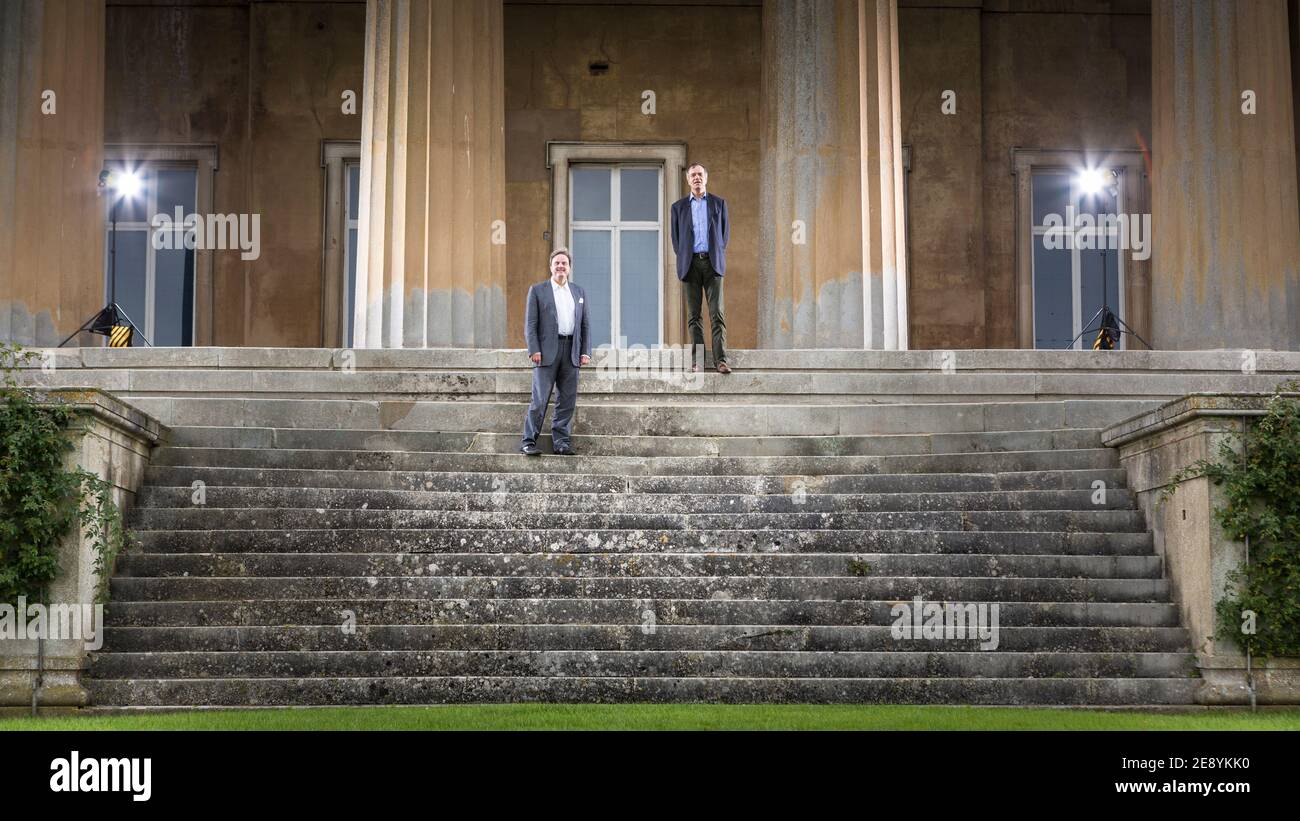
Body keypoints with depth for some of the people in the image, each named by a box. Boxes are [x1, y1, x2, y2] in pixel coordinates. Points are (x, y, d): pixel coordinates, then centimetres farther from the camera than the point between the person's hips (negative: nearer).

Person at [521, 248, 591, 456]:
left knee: (568, 400, 4)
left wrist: (586, 351, 4)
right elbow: (530, 324, 0)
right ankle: (528, 442, -1)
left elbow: (585, 325, 15)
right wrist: (534, 350, -10)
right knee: (540, 400, -6)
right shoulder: (538, 290, 5)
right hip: (547, 351, -4)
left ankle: (561, 442, 10)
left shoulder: (579, 293, 17)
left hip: (572, 352, 4)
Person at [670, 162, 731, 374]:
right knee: (694, 315, 0)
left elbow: (725, 231, 13)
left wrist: (717, 254, 6)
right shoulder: (679, 206, 11)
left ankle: (721, 360, -13)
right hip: (690, 263, 1)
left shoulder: (719, 203, 11)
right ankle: (697, 360, 1)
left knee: (717, 313, -9)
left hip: (712, 262, -1)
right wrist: (683, 258, 5)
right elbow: (675, 236, 13)